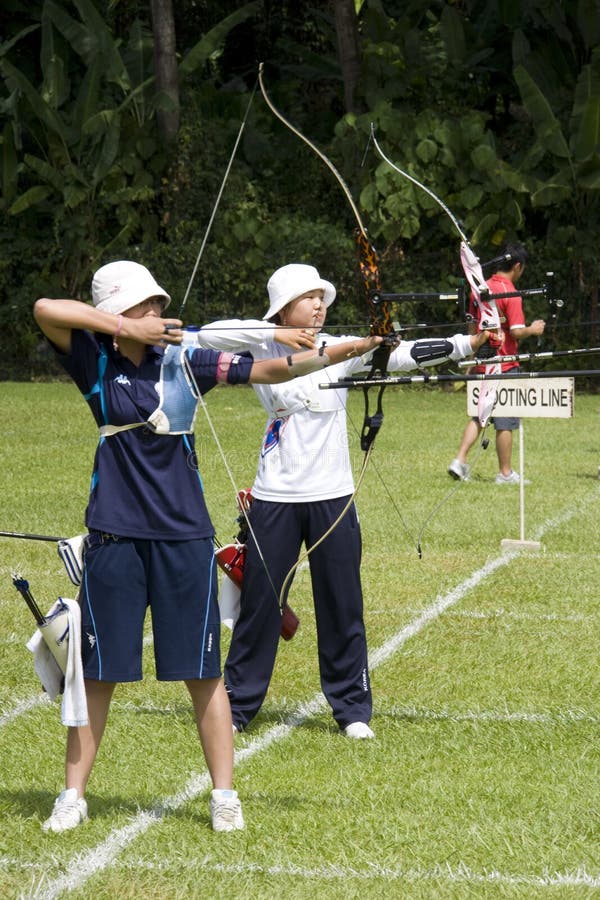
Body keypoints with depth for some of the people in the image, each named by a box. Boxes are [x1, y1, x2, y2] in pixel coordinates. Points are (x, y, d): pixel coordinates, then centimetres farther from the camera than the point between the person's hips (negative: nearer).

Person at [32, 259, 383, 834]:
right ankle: (73, 795, 16)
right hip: (114, 535, -1)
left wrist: (334, 353, -18)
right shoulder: (97, 363, -2)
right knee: (97, 671, 6)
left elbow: (265, 370, -6)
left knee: (201, 671, 4)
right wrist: (125, 329, -15)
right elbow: (45, 309, -16)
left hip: (183, 535, 1)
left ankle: (224, 795, 13)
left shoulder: (183, 361, 1)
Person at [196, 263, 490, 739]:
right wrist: (273, 334, -19)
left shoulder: (342, 350, 0)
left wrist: (468, 342, -22)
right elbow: (208, 334, -13)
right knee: (260, 602, 5)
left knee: (341, 605, 6)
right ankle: (236, 705, 16)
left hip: (332, 497, 1)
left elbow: (404, 354, -10)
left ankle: (353, 708, 16)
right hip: (275, 499, -1)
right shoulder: (263, 352, -1)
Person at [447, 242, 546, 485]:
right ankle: (505, 473, 8)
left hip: (481, 365, 7)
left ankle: (460, 460, 1)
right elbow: (516, 332, -20)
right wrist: (532, 330, 0)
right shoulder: (510, 294, -14)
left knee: (478, 416, 14)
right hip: (504, 366, -7)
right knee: (505, 421, 2)